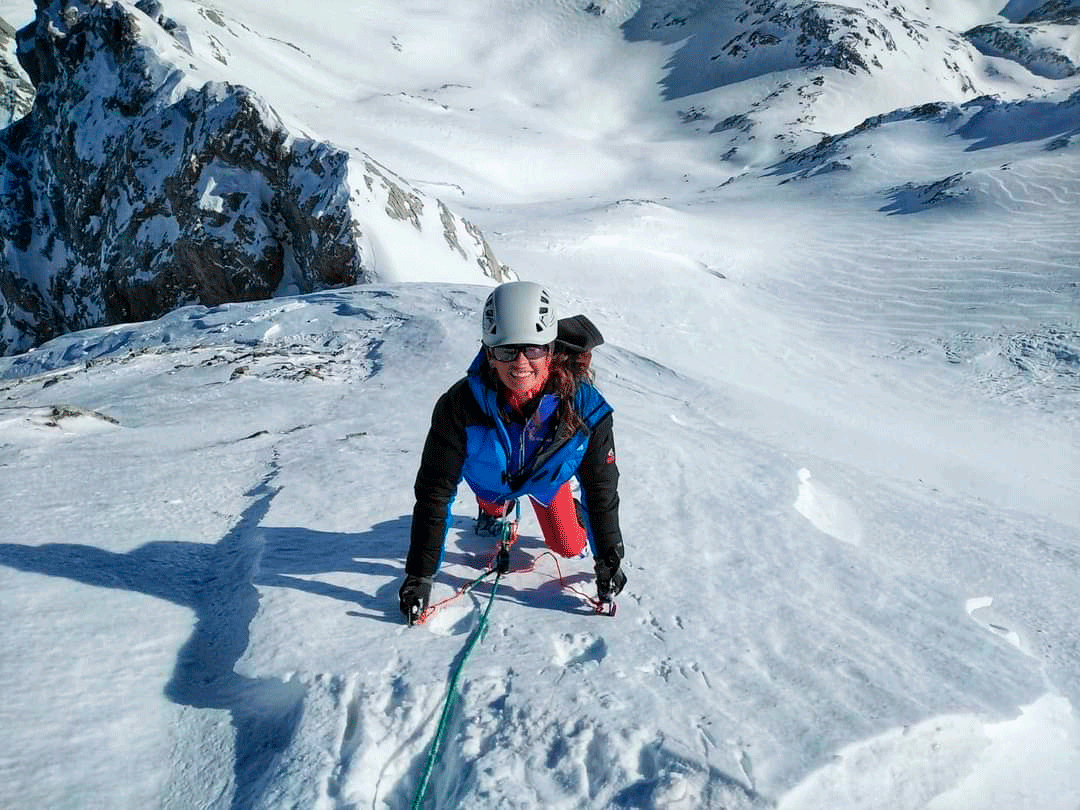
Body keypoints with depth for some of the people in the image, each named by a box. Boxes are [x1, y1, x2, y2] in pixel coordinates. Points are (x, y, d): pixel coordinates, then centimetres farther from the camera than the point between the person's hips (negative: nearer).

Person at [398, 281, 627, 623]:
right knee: (492, 503, 28)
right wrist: (420, 575, -31)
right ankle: (495, 510, 62)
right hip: (492, 476, 0)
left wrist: (608, 559, -18)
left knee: (570, 547, 15)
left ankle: (570, 506, 45)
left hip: (547, 477, 1)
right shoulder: (461, 405, -44)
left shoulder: (584, 406, -41)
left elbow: (601, 485, -23)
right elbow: (434, 492, -33)